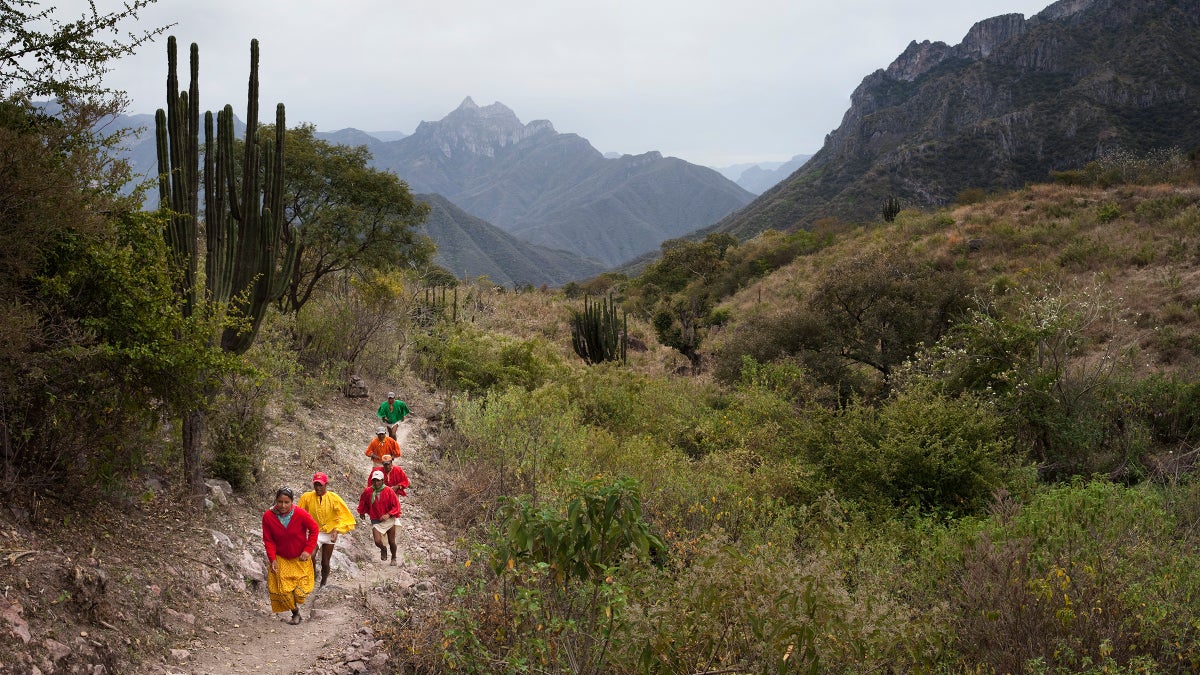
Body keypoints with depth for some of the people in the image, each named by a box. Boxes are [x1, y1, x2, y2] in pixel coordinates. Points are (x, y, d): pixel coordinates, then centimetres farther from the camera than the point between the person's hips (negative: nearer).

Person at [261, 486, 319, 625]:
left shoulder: (300, 514, -22)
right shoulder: (268, 516, -18)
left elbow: (314, 529, -8)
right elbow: (268, 540, -8)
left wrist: (308, 550, -13)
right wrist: (272, 559, -16)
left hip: (300, 558, -1)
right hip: (280, 559, 1)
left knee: (300, 591, 2)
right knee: (283, 591, -2)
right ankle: (296, 613, 25)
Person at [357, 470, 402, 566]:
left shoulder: (388, 491, -13)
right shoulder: (368, 491, -9)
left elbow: (396, 505, -10)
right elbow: (363, 502, 12)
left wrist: (388, 515, -21)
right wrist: (362, 512, 26)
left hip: (389, 520, -1)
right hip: (376, 521, 1)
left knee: (391, 542, 9)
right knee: (377, 541, -15)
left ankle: (394, 558, 37)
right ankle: (383, 550, 21)